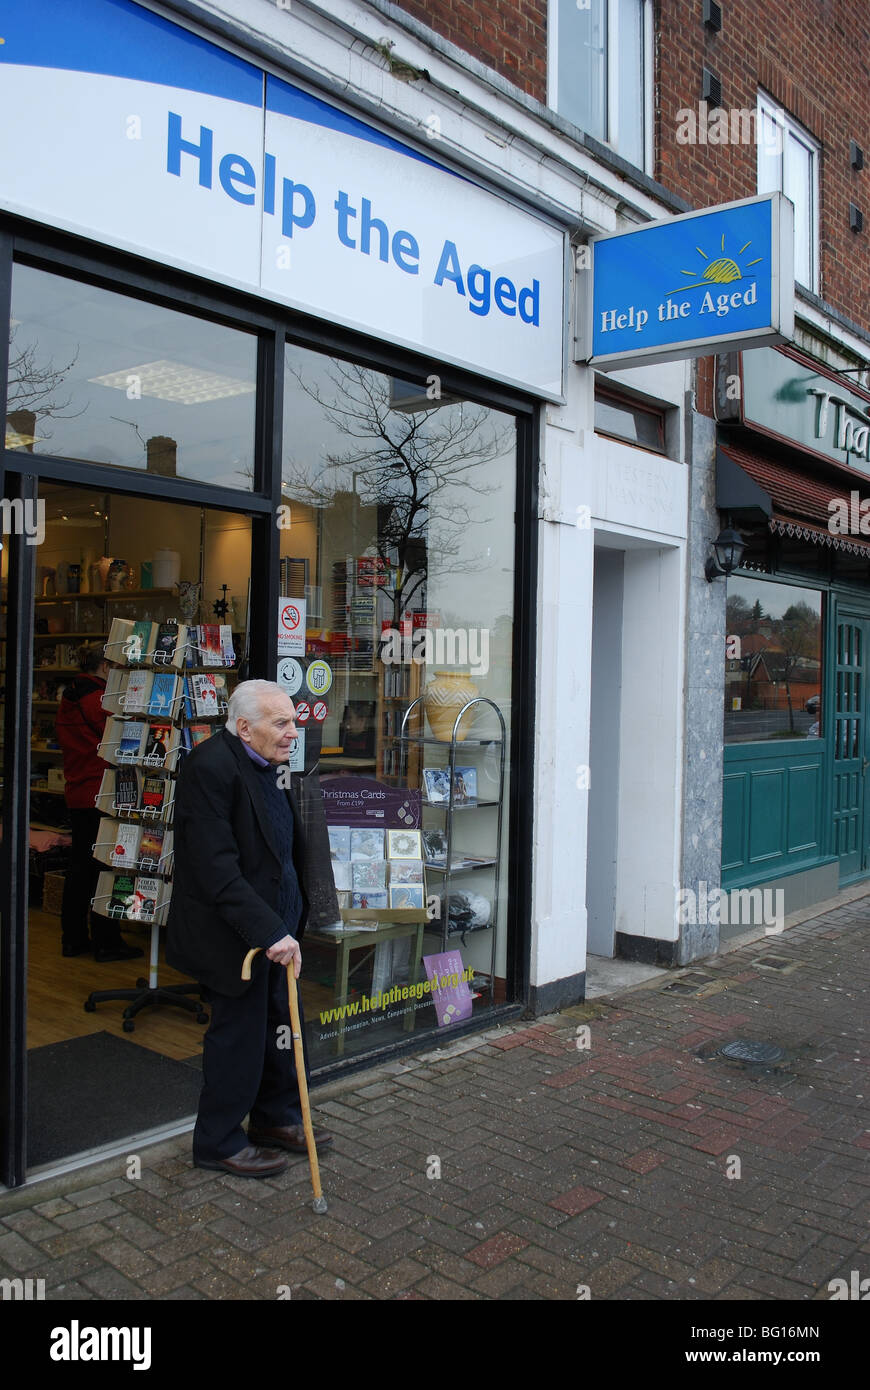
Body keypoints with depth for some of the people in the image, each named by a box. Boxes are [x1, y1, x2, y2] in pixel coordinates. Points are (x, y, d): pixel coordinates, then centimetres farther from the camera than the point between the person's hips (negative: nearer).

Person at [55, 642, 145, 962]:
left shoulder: (68, 698, 13)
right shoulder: (100, 698, -16)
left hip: (76, 791, 9)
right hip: (101, 793, -9)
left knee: (78, 864, 14)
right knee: (103, 866, -3)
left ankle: (73, 938, 20)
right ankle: (106, 942, 3)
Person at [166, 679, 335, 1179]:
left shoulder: (267, 765, 8)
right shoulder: (211, 767, -22)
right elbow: (217, 871, -27)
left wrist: (290, 923, 13)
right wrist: (269, 932, -28)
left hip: (275, 926, 9)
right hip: (234, 934, -9)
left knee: (280, 1025, 18)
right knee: (239, 1034, 5)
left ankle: (277, 1118, 38)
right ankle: (219, 1143, 25)